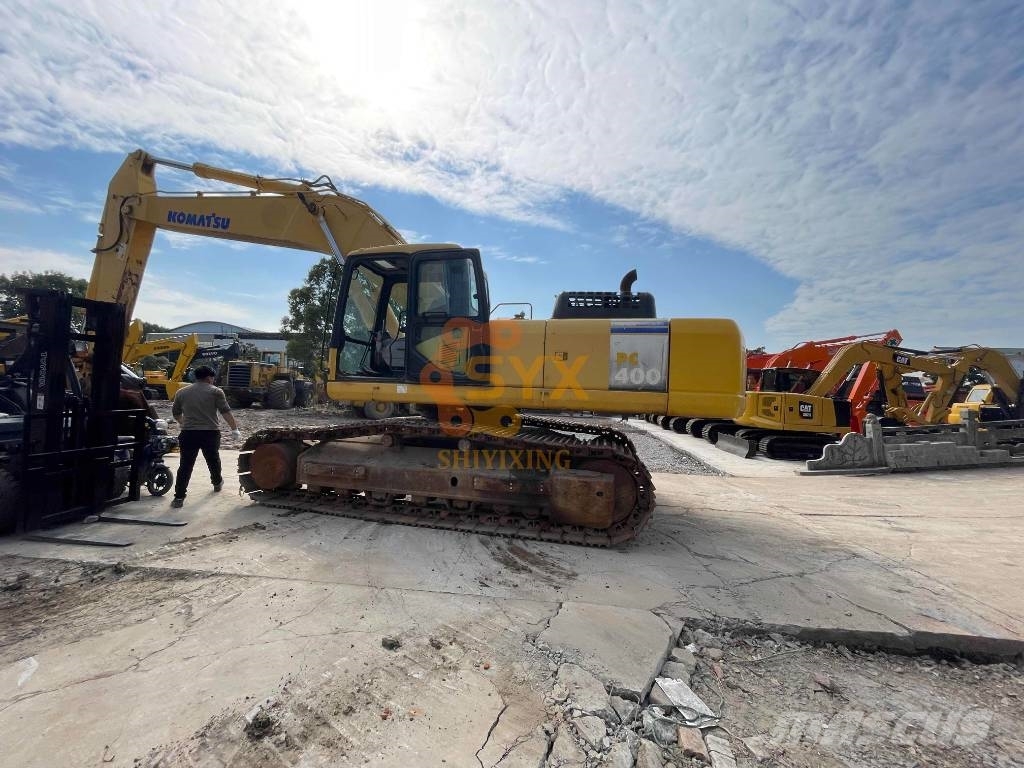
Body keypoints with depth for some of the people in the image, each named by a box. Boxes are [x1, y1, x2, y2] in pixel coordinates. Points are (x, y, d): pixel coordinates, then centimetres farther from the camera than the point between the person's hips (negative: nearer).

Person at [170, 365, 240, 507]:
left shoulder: (182, 392, 10)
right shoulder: (215, 391, -2)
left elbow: (175, 413, 20)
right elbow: (226, 412, -8)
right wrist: (235, 429, -2)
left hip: (188, 434, 2)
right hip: (210, 433, -2)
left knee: (185, 466, 4)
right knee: (213, 460, 19)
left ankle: (179, 497, 0)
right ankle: (217, 483, 39)